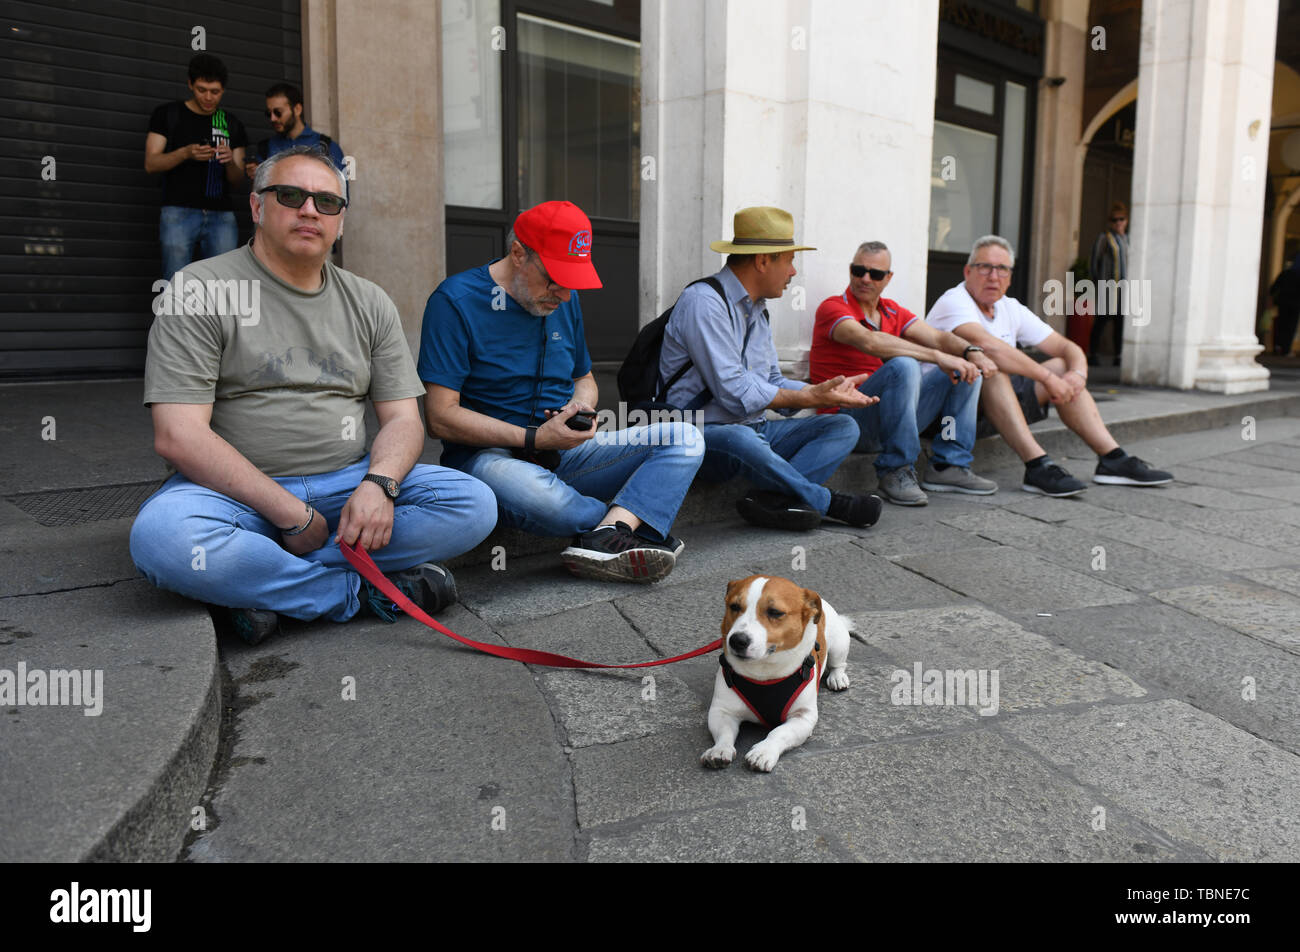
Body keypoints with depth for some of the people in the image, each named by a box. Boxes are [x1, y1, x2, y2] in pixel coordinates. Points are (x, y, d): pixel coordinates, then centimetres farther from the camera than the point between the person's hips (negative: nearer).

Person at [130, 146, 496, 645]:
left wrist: (378, 484, -17)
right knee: (162, 537, -36)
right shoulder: (202, 290, -3)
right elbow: (178, 435, -13)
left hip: (347, 483, 4)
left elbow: (402, 419, 6)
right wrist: (291, 514, -18)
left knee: (474, 502, -18)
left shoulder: (369, 303, 11)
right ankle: (368, 591, -21)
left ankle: (265, 579, -19)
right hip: (235, 489, -3)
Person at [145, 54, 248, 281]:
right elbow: (151, 164, 3)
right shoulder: (168, 114, 9)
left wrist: (230, 162, -8)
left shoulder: (232, 124, 17)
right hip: (179, 211, -2)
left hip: (221, 215, 2)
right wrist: (186, 153, -14)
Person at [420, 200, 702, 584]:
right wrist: (534, 438, -16)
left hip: (563, 455, 6)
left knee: (685, 438, -12)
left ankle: (606, 537, -37)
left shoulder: (563, 299, 12)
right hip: (489, 455, -6)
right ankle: (627, 526, -13)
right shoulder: (456, 300, -9)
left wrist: (579, 407, -1)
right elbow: (441, 418, -14)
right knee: (530, 490, -43)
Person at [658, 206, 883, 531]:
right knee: (740, 438, -41)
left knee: (844, 427, -1)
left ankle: (773, 498, -27)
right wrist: (811, 397, -17)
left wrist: (829, 391, 4)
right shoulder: (705, 301, -15)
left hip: (754, 430, 9)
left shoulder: (757, 308, 16)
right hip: (703, 432, -9)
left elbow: (773, 383, 17)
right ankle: (826, 501, -15)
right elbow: (735, 393, -21)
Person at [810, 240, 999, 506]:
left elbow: (937, 337, 4)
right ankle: (894, 472, -23)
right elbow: (871, 342, -26)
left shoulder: (892, 311, 16)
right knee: (903, 365, -32)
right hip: (849, 418, -7)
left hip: (892, 417, 8)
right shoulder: (833, 308, -7)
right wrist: (937, 357, -32)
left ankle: (948, 466, -2)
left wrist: (972, 352, -18)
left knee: (966, 370, 3)